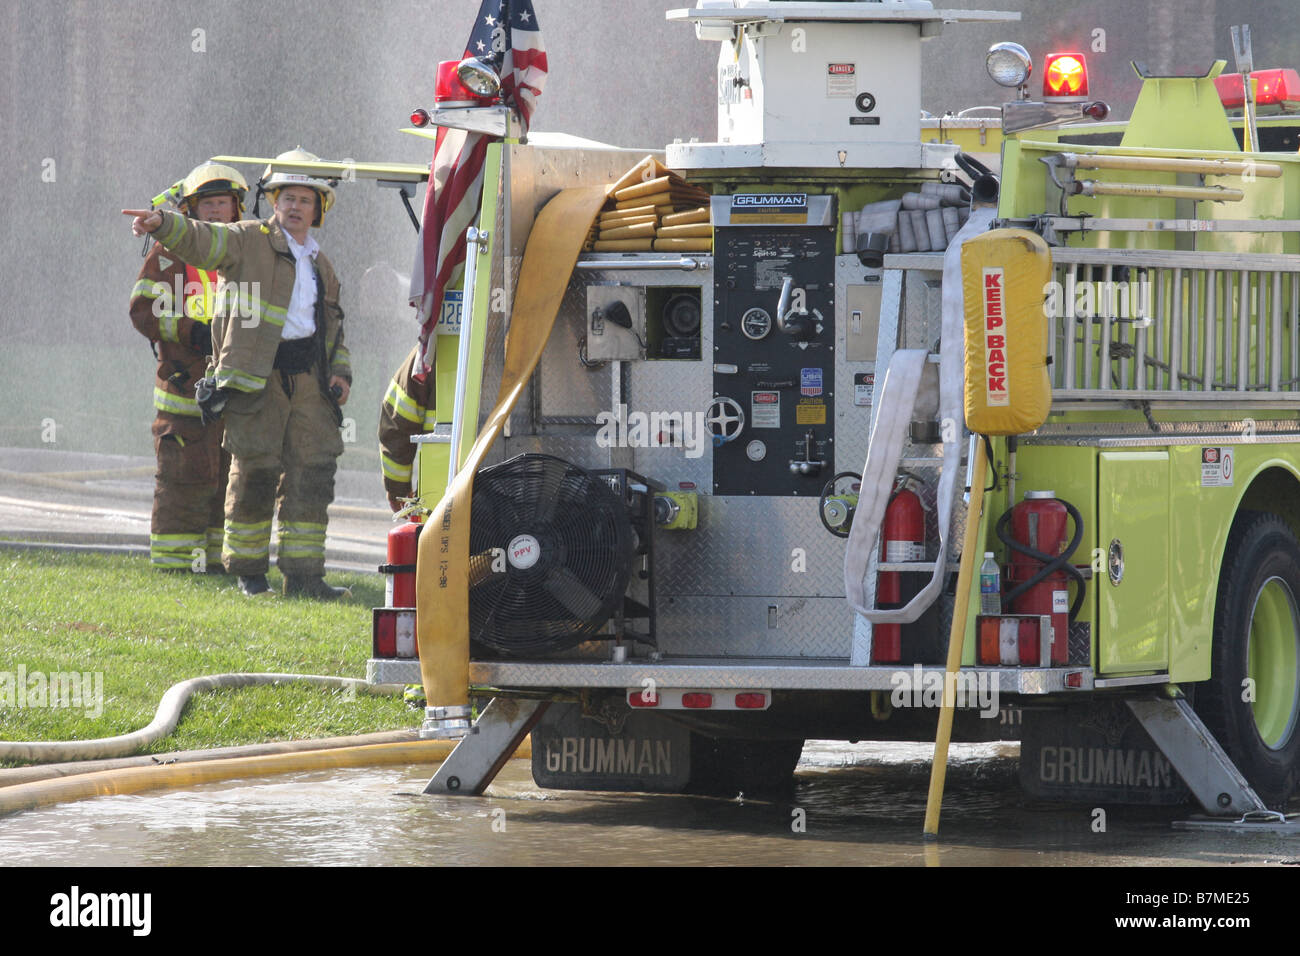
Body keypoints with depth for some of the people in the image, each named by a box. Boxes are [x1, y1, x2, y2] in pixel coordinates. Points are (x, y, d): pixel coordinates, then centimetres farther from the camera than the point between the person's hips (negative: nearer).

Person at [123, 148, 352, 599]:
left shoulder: (321, 266, 21)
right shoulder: (249, 241, 4)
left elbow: (333, 327, 27)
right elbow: (201, 240, -13)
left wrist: (340, 372, 11)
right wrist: (163, 224, -33)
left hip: (309, 376, 5)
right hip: (256, 375, -5)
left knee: (312, 473, 1)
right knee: (255, 471, -5)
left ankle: (304, 574, 4)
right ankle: (248, 570, 7)